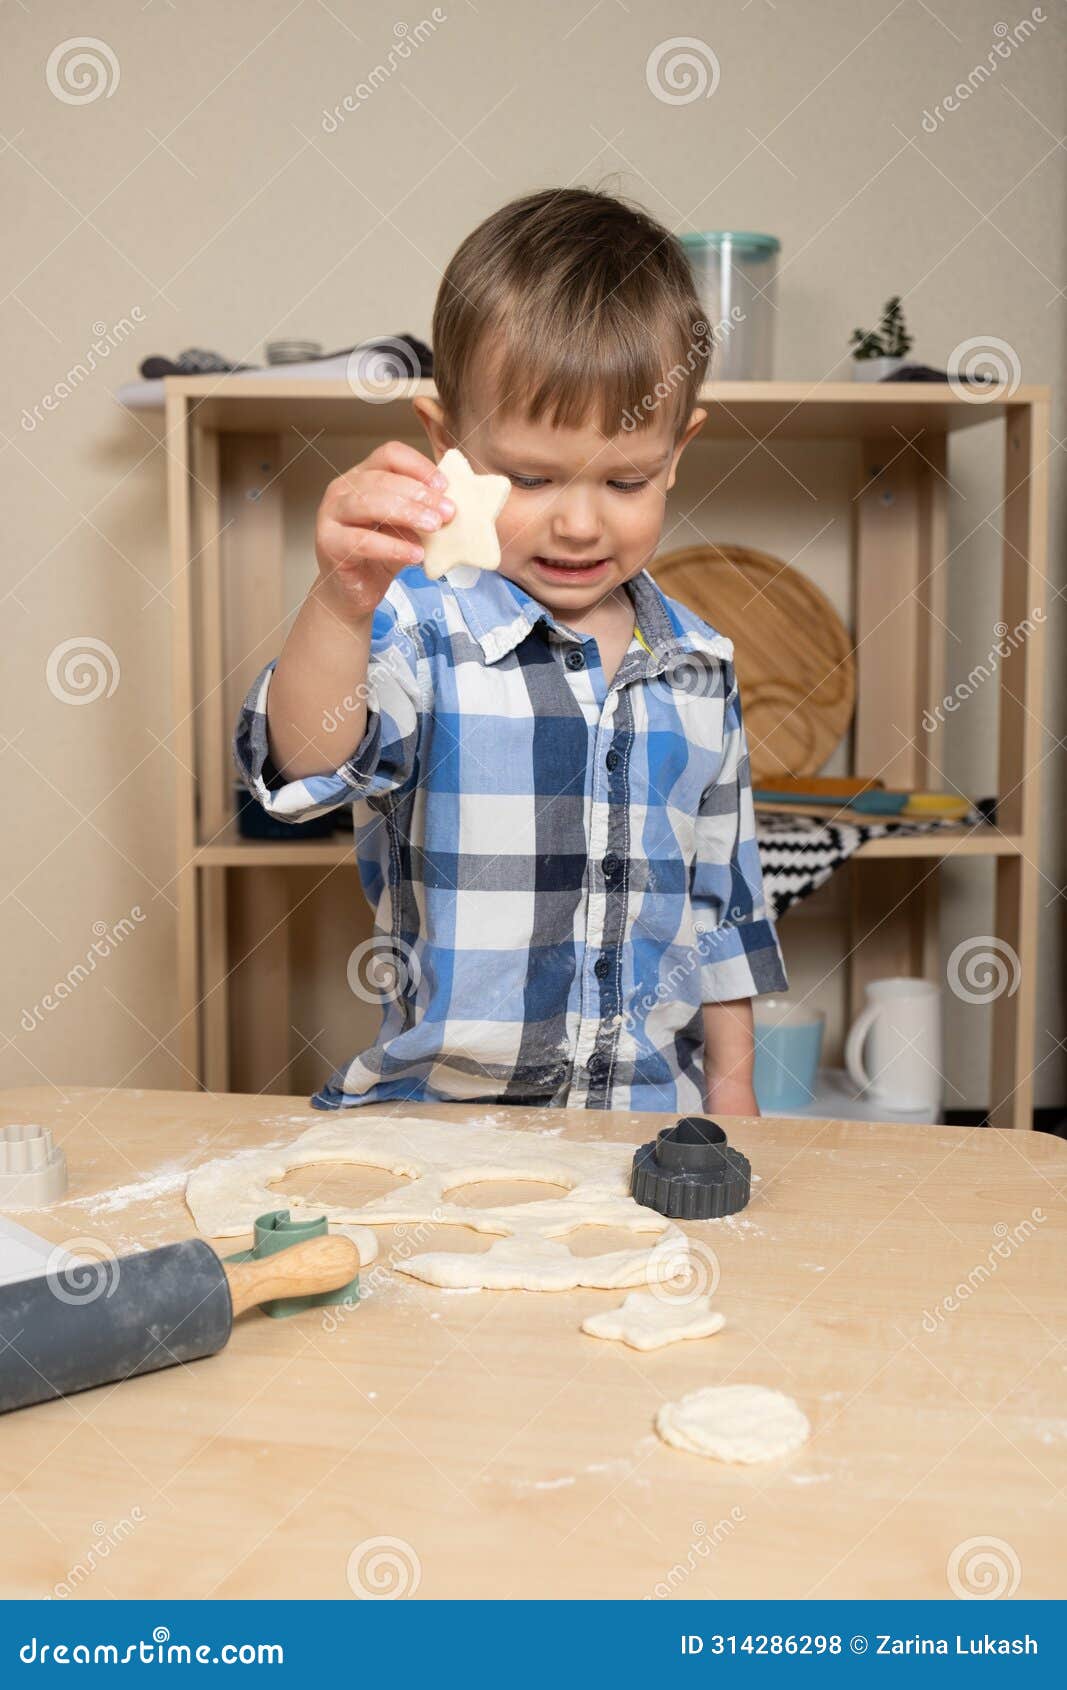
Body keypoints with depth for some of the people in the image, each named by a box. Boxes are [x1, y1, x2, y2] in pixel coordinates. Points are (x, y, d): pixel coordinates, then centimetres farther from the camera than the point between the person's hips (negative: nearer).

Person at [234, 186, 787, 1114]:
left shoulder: (700, 666, 6)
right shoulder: (422, 631, -9)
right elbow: (307, 766, -27)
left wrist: (731, 1084, 15)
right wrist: (341, 605, -45)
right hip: (442, 1106, -6)